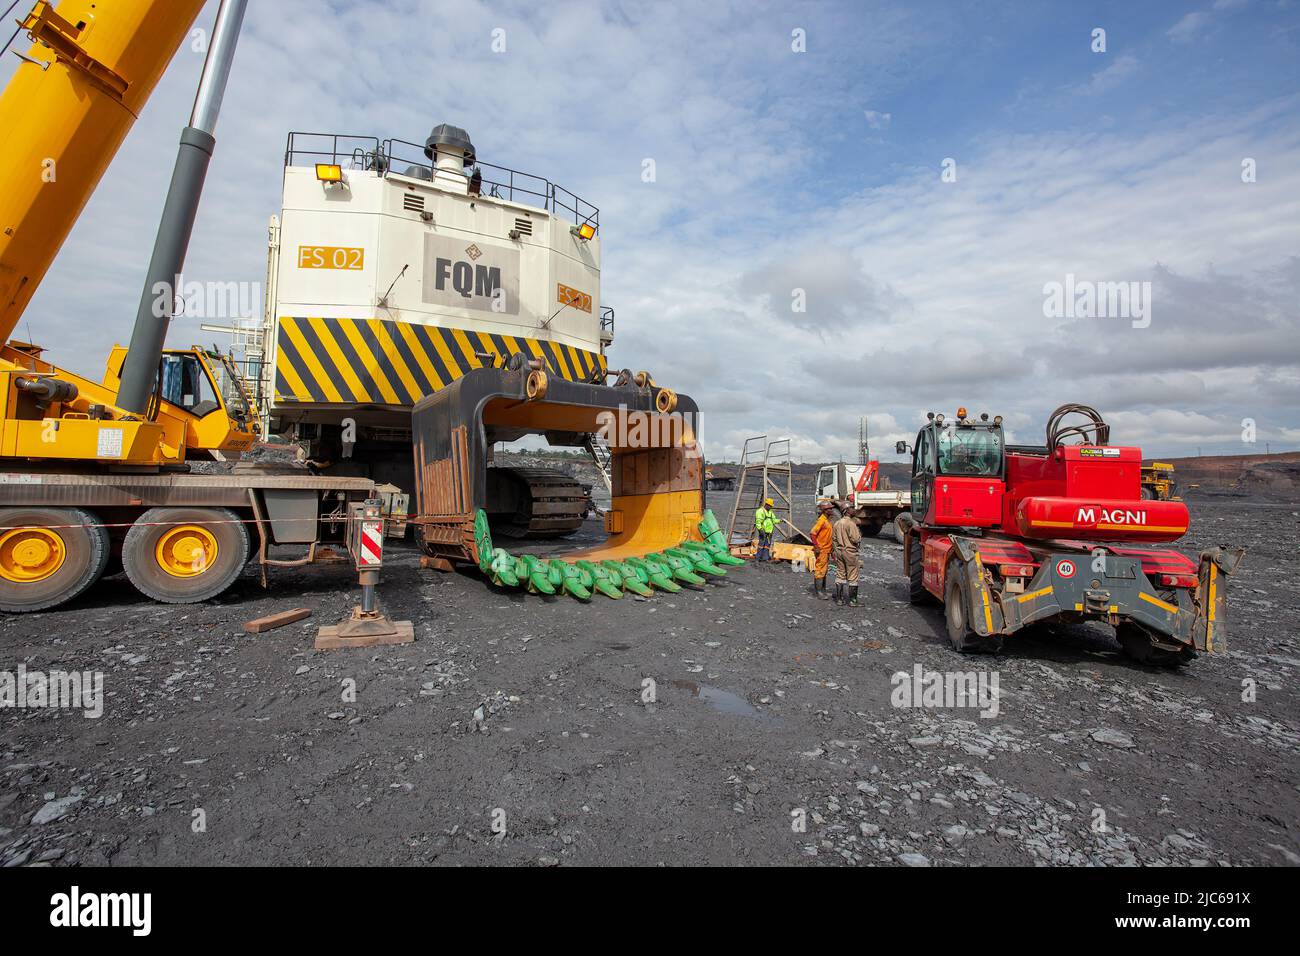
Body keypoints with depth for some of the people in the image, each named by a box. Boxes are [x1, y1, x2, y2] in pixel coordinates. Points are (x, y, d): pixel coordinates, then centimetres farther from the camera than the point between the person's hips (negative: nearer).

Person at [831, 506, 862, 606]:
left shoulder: (837, 523, 7)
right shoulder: (851, 523, -16)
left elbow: (833, 539, 13)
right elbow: (855, 539, -20)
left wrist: (834, 551, 21)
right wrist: (859, 533, 0)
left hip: (839, 551, 7)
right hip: (850, 552, -7)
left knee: (840, 575, 14)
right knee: (852, 577, 3)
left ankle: (839, 599, 18)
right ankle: (850, 600, 6)